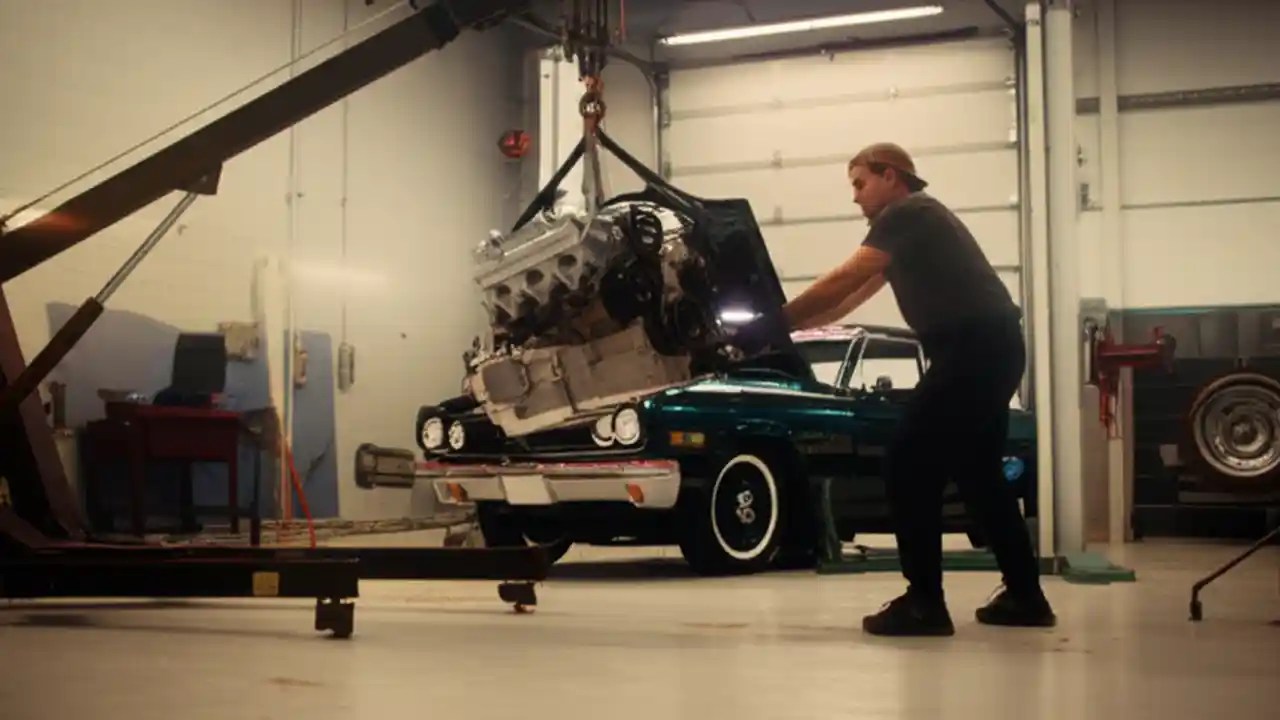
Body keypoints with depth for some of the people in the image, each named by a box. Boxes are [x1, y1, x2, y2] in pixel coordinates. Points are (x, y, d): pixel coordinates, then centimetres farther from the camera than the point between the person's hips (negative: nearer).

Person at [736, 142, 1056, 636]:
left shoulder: (907, 213, -6)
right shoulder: (910, 224, 25)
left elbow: (842, 282, -14)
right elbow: (850, 300, 24)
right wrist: (784, 324, 17)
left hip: (973, 349, -10)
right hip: (990, 350, 11)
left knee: (908, 467, -9)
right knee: (976, 473, 17)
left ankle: (924, 603, -8)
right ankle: (1025, 596, 20)